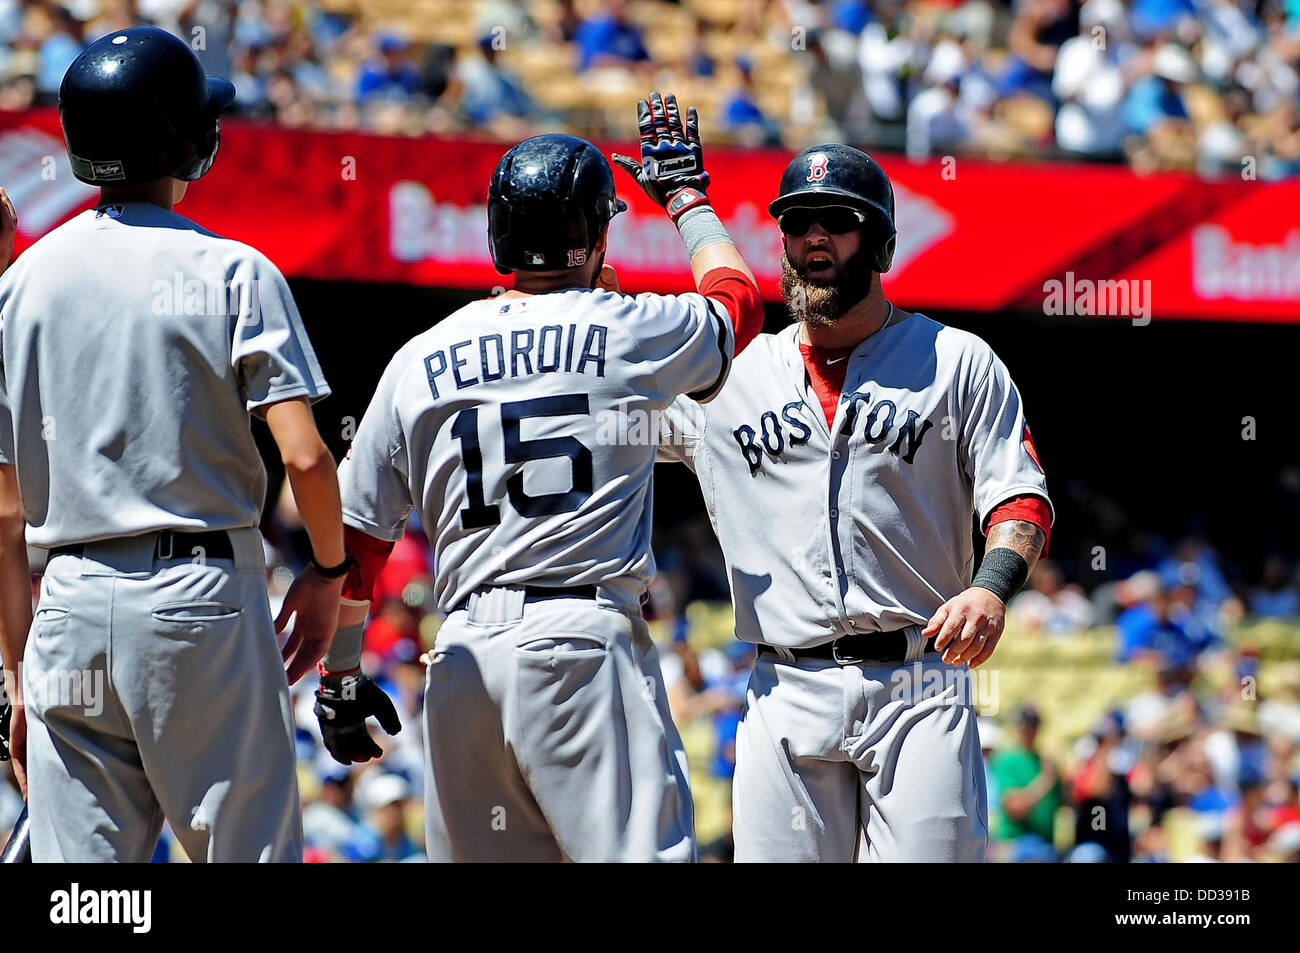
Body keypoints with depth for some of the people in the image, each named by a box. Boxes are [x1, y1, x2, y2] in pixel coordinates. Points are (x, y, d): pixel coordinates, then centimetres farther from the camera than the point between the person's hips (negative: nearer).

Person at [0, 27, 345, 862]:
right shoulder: (232, 272, -4)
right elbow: (305, 456, -13)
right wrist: (330, 572, 5)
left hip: (71, 607, 4)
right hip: (203, 594, -4)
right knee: (250, 852, 2)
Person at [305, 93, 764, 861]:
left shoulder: (420, 361, 12)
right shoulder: (628, 331, 3)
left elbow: (355, 531, 12)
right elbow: (739, 297, 25)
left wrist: (339, 674, 21)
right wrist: (687, 195, 41)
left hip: (462, 656, 4)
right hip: (586, 640, -4)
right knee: (638, 852, -10)